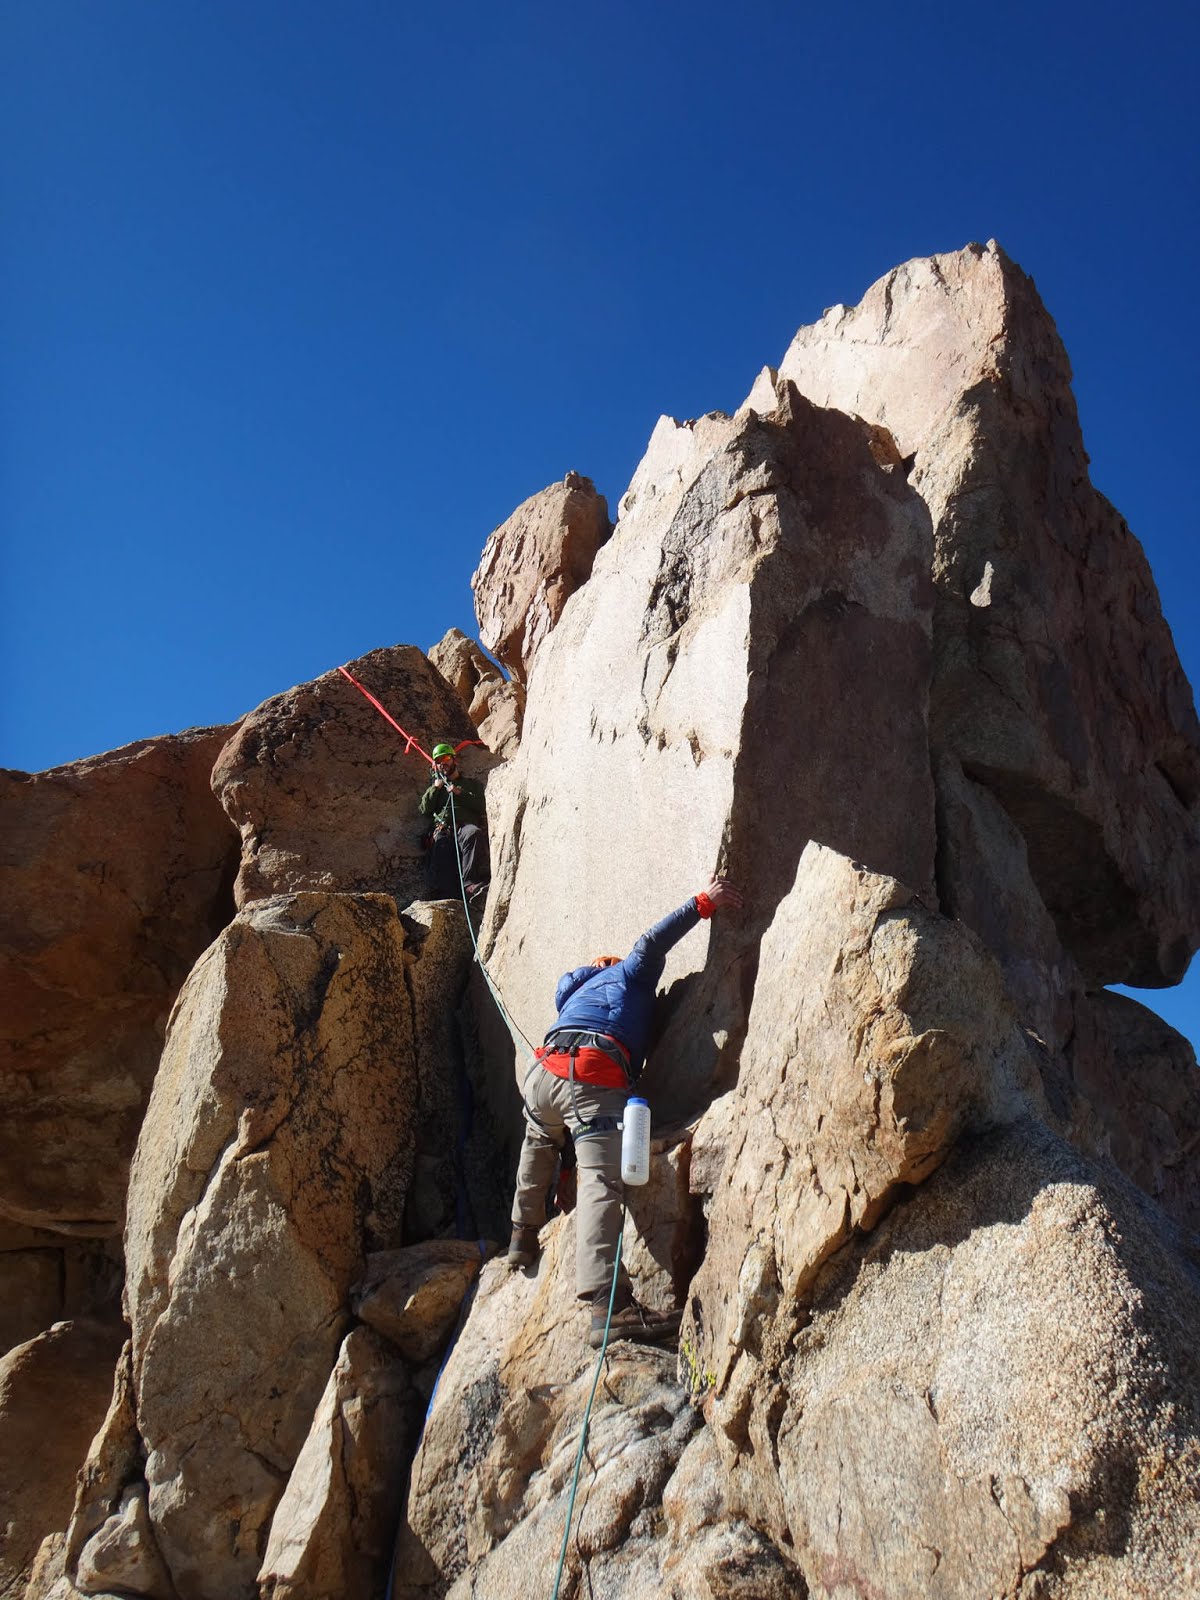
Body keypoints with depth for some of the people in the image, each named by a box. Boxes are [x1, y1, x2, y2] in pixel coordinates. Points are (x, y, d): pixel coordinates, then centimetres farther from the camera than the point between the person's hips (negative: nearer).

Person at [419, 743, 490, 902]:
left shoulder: (472, 783, 31)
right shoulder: (436, 787, 39)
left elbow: (482, 806, 11)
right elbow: (424, 810, 22)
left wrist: (460, 793, 3)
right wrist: (435, 788, 16)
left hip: (465, 825, -2)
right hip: (442, 830, 2)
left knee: (474, 833, -42)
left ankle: (470, 883, -53)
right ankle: (446, 901, -50)